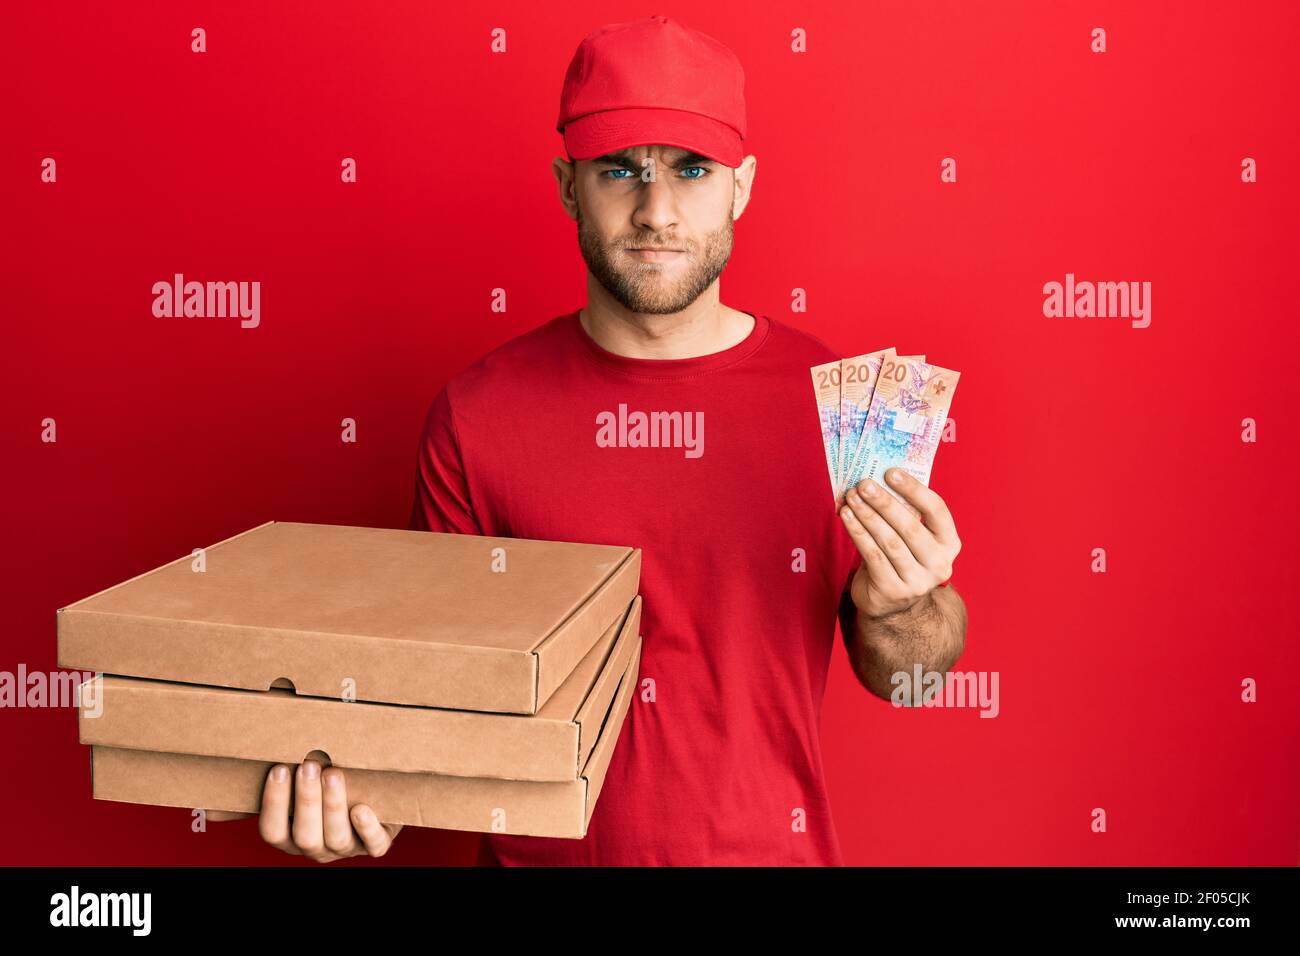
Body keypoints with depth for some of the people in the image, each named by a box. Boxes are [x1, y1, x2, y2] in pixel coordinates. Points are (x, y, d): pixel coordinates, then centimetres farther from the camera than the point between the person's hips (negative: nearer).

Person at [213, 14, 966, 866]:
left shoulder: (835, 399, -12)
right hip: (543, 847, 0)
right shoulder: (477, 414, -13)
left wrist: (895, 605, -22)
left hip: (772, 843, 1)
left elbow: (903, 675, -2)